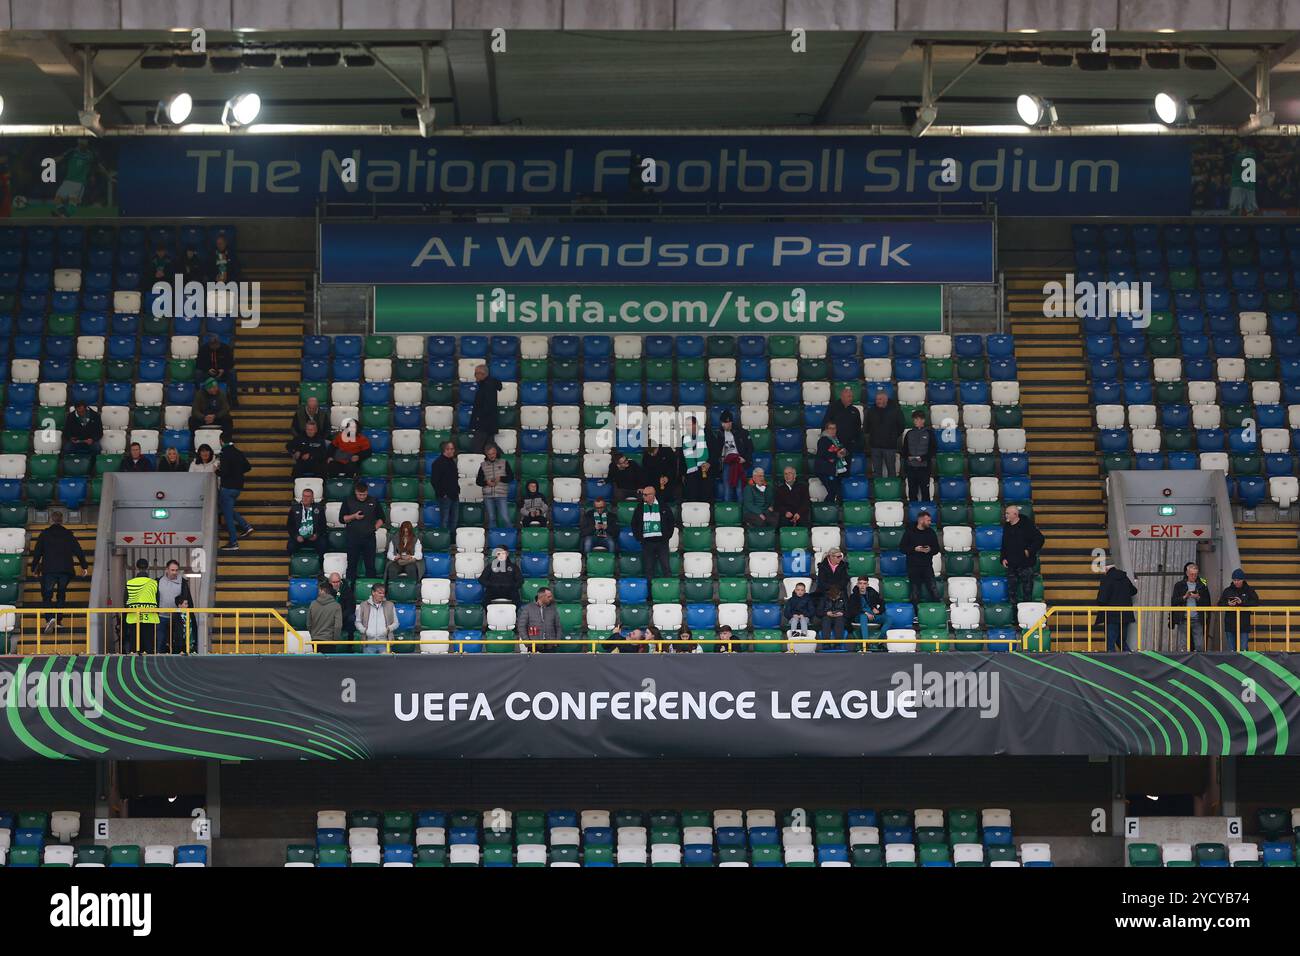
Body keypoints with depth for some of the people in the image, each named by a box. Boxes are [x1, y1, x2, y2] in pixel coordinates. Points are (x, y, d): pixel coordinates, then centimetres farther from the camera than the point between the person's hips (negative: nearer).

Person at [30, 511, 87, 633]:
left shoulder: (44, 534, 3)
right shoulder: (69, 535, 6)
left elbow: (37, 553, 4)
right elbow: (79, 551, 7)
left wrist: (34, 568, 13)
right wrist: (84, 566, 15)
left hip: (49, 570, -2)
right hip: (66, 570, 2)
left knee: (47, 595, -1)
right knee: (61, 594, 16)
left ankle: (50, 618, -24)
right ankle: (58, 620, 14)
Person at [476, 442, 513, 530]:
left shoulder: (504, 463, 6)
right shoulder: (483, 465, 9)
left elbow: (511, 477, 4)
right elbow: (478, 481, 11)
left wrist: (500, 478, -12)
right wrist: (486, 482, -9)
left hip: (501, 495, -2)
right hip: (488, 496, 2)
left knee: (505, 518, -9)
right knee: (491, 518, 6)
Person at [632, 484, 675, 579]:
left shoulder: (663, 507, 0)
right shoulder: (640, 508, 6)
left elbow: (671, 523, 8)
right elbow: (634, 524, 14)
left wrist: (667, 536, -1)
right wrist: (638, 537, 3)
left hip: (661, 541, -2)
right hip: (647, 542, 2)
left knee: (665, 566, 0)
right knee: (648, 568, 4)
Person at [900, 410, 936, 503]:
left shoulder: (929, 433, 1)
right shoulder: (909, 433, 11)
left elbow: (933, 450, -2)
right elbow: (904, 449, 15)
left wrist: (922, 458, -14)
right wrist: (907, 457, -5)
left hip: (924, 466, -3)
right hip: (911, 467, 3)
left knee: (925, 491, -2)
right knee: (912, 491, 6)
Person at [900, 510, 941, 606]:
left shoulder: (931, 532, 7)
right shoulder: (909, 532, -1)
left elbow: (937, 549, 12)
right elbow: (902, 548, -3)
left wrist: (930, 550, -10)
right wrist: (915, 549, -16)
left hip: (927, 566, 2)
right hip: (913, 566, -2)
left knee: (933, 589, -5)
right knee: (915, 592, 4)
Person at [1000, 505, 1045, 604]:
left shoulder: (1027, 525, -10)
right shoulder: (1006, 526, 9)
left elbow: (1039, 539, -9)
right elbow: (1004, 544, 18)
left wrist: (1029, 551, -13)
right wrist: (1003, 558, 8)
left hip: (1025, 563, -6)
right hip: (1011, 564, 6)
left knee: (1027, 588, -1)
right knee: (1011, 589, 10)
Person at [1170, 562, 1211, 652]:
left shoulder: (1202, 586, 10)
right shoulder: (1179, 585, 9)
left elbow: (1207, 603, 6)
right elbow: (1173, 602, 2)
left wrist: (1198, 598, -10)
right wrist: (1185, 597, -11)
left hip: (1197, 620, 0)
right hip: (1183, 620, 0)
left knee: (1200, 646, -5)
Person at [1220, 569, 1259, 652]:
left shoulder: (1249, 590, 3)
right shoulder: (1227, 590, 7)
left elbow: (1256, 603, -8)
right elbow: (1220, 604, 5)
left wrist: (1242, 602, -19)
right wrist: (1228, 604, -16)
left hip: (1244, 625, -2)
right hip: (1230, 625, 2)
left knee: (1243, 649, -4)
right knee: (1231, 650, 6)